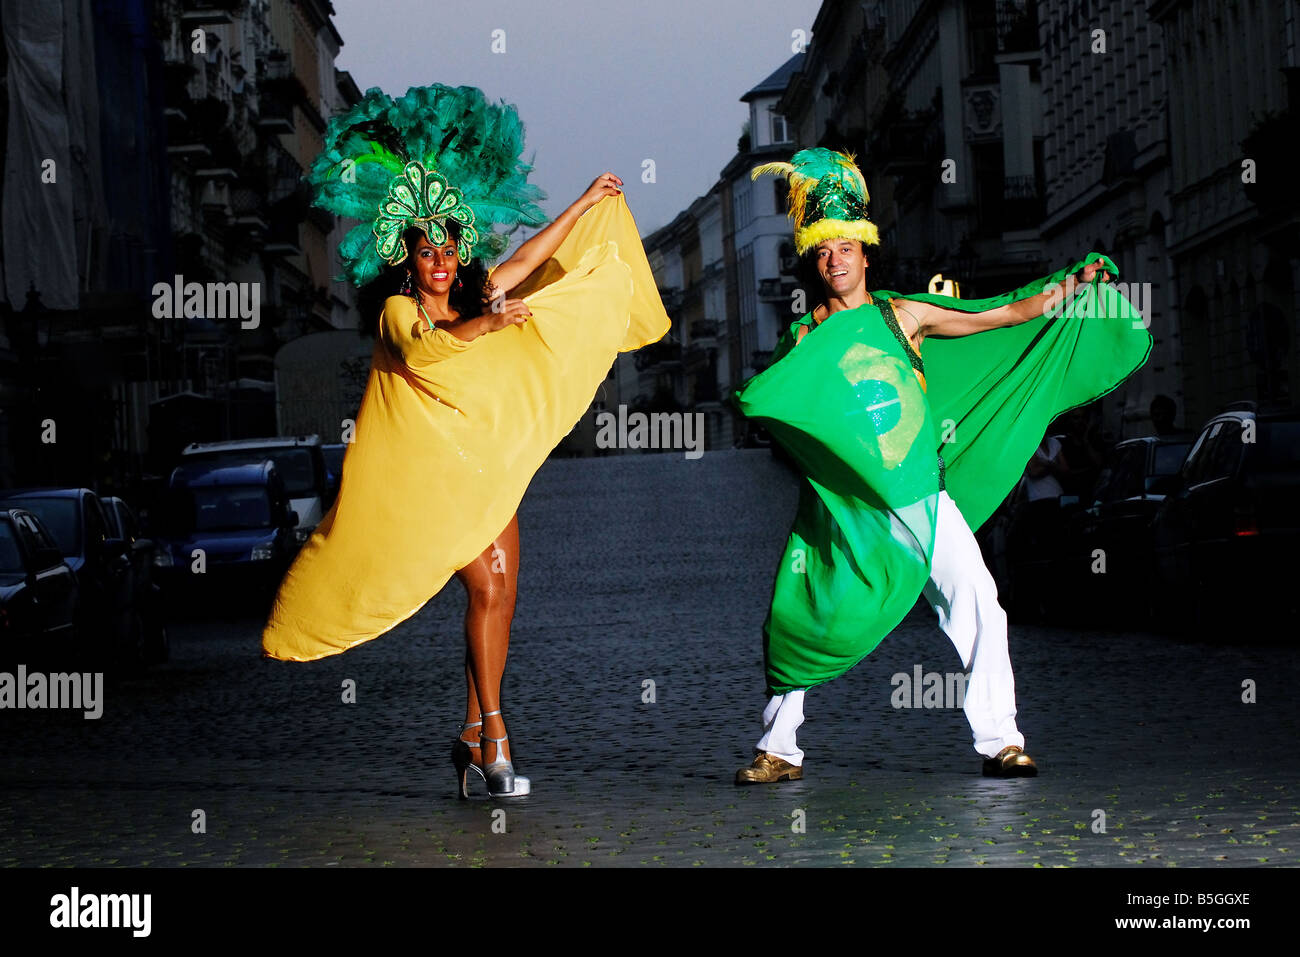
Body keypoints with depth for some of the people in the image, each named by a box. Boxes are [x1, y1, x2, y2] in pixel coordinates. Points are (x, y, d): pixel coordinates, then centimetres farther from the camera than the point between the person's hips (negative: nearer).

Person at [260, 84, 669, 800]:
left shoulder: (473, 301, 13)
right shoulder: (398, 312, -4)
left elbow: (526, 263, 22)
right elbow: (420, 349, -23)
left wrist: (584, 207, 27)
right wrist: (485, 326, -35)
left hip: (488, 467, 6)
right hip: (429, 470, -6)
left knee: (500, 587, -2)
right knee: (488, 583, -15)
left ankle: (472, 736, 3)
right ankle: (492, 735, -12)